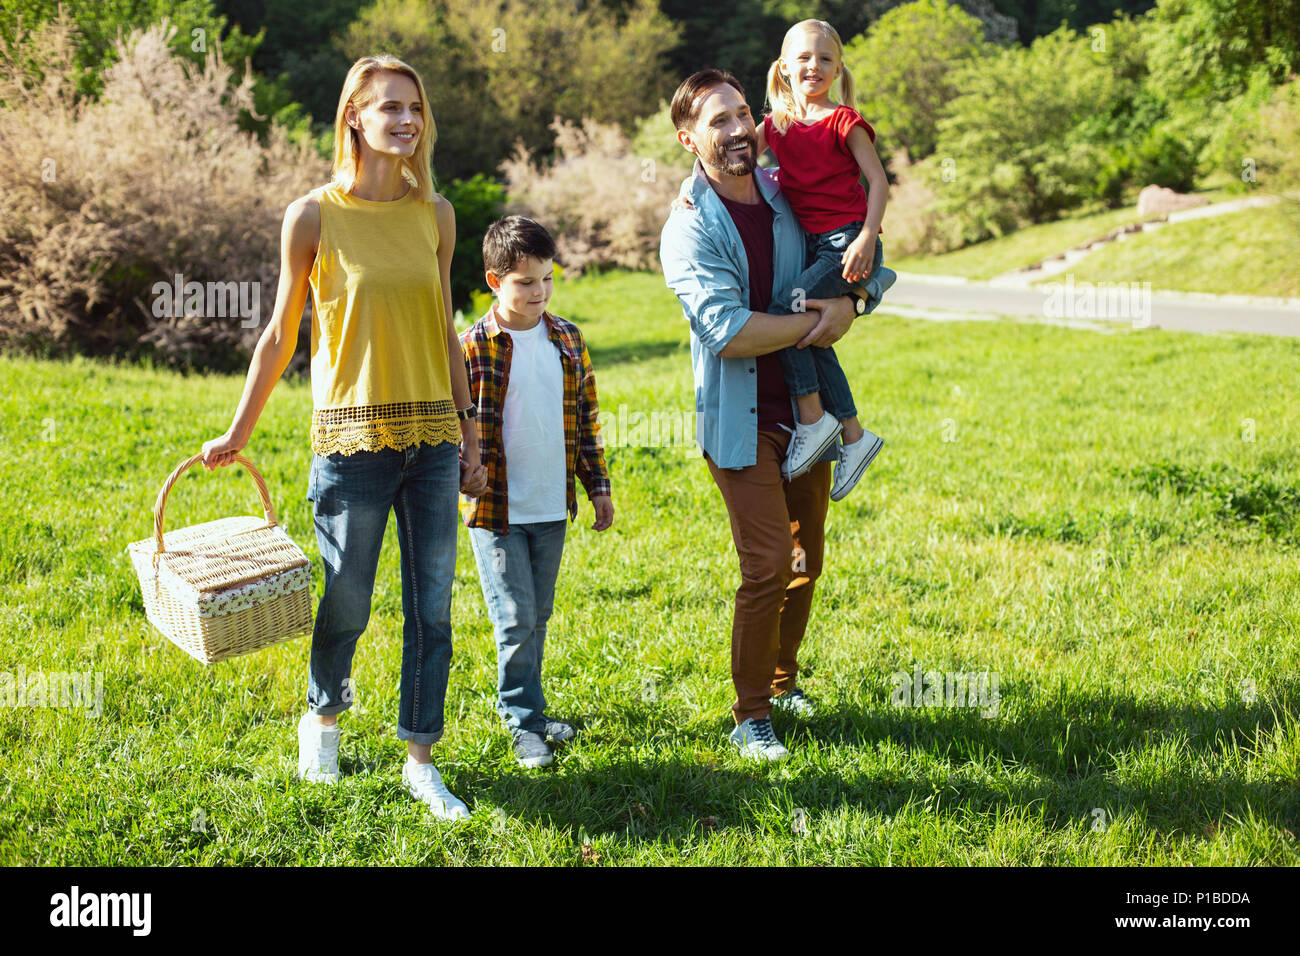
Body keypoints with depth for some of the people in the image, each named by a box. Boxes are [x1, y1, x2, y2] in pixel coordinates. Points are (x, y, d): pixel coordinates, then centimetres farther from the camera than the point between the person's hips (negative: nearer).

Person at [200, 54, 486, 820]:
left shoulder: (435, 213, 6)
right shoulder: (314, 215, -5)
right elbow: (281, 336, 3)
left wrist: (471, 437, 13)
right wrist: (239, 433, 8)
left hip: (433, 438, 4)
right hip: (353, 438, -3)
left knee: (433, 609, 6)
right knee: (346, 607, 7)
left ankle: (420, 760, 20)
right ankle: (323, 717, 37)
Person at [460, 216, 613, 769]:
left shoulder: (568, 341, 6)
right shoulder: (472, 348, -10)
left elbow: (586, 420, 13)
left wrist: (598, 487, 13)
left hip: (551, 507, 5)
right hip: (496, 511, -5)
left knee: (539, 615, 14)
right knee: (515, 618, -4)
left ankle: (526, 706, 28)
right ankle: (523, 722, 8)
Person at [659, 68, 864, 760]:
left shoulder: (789, 194, 4)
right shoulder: (689, 230, -13)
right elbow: (728, 332, -24)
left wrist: (846, 303, -6)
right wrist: (813, 322, -15)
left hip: (804, 410, 6)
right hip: (742, 421, -6)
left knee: (806, 559, 13)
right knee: (768, 565, -11)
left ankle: (782, 681, 33)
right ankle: (751, 716, 3)